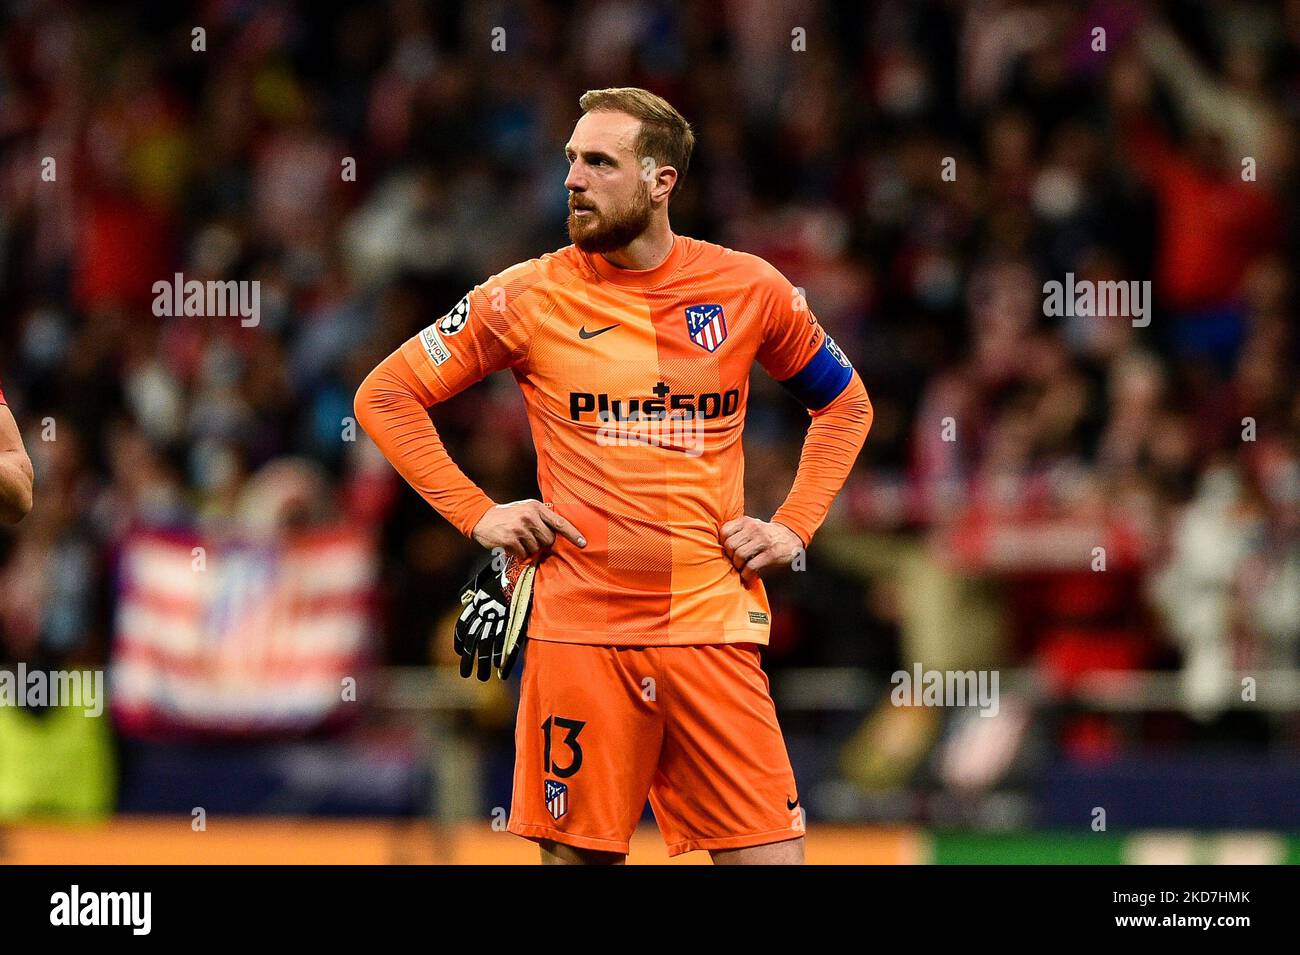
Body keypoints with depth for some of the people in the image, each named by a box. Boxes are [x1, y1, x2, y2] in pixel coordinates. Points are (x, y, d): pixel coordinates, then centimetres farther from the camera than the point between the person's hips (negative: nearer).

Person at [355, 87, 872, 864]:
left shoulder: (749, 289, 5)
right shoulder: (530, 297, 1)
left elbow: (845, 404, 21)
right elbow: (385, 397, 8)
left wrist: (794, 528, 8)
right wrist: (477, 515, 0)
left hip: (713, 625, 1)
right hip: (578, 625, -1)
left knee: (769, 852, -7)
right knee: (579, 851, -1)